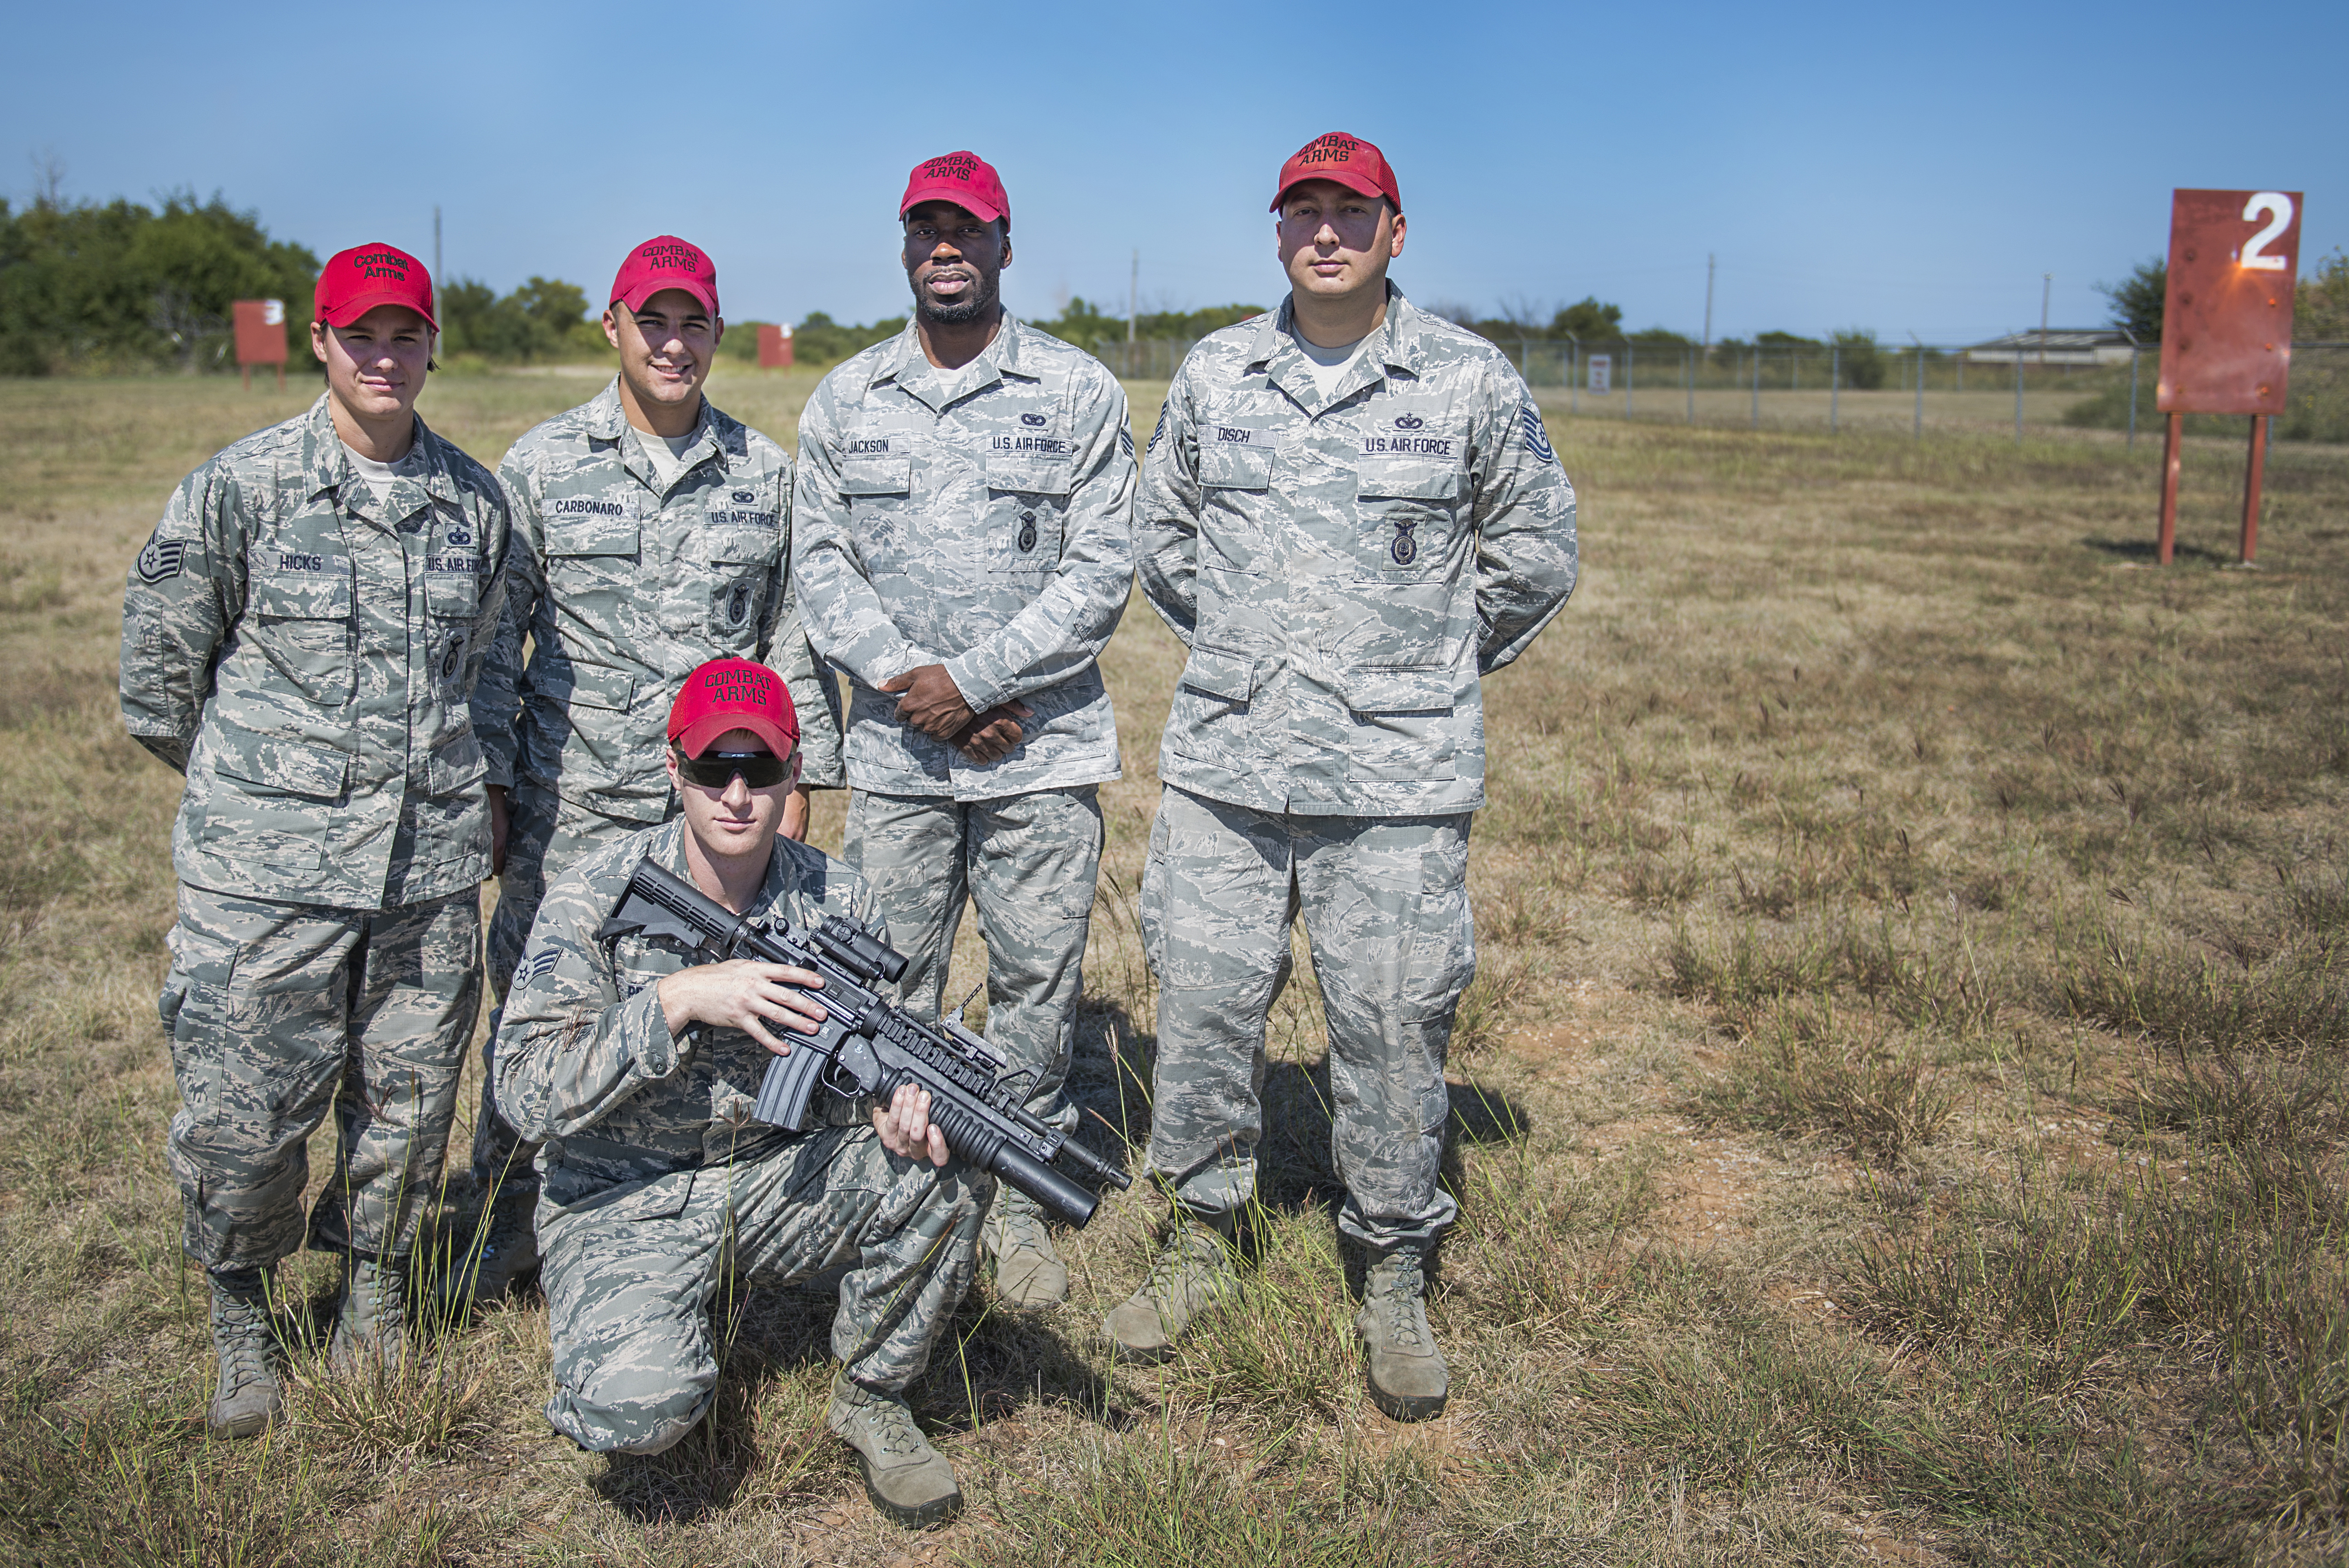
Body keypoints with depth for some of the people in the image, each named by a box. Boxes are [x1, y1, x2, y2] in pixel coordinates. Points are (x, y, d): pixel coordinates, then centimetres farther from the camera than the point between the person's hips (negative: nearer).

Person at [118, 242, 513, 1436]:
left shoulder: (475, 500, 8)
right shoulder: (241, 487, -3)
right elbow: (159, 664, 4)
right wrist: (247, 780, 12)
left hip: (431, 865, 3)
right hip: (266, 869, -3)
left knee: (411, 1105, 10)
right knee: (242, 1112, 3)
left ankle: (374, 1303, 34)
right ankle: (242, 1318, 28)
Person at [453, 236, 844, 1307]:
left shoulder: (765, 474, 6)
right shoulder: (542, 466, 2)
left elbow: (793, 641, 9)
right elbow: (493, 640, 4)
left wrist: (796, 789, 5)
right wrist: (488, 786, 0)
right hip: (568, 811, -1)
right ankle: (501, 1229, 27)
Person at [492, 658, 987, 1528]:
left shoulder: (838, 902, -4)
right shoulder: (597, 898, -14)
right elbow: (525, 1094, -19)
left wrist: (900, 1105, -21)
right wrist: (679, 1000, -30)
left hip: (779, 1177, 4)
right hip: (623, 1196, -3)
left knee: (947, 1170, -22)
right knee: (638, 1405, -30)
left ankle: (872, 1395, 2)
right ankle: (614, 1329, 9)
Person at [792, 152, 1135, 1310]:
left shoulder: (1079, 393, 1)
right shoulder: (844, 400, 9)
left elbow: (1102, 568, -5)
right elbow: (819, 562, 5)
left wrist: (972, 679, -12)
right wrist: (907, 680, -10)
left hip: (1045, 753, -2)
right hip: (894, 754, 2)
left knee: (1034, 990, 6)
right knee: (884, 993, 8)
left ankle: (1018, 1206, 22)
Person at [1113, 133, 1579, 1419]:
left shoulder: (1471, 383, 0)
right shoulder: (1212, 375, 8)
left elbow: (1534, 554, 10)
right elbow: (1160, 535, 21)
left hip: (1397, 778, -2)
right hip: (1221, 762, 3)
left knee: (1393, 1024, 3)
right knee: (1202, 1001, 8)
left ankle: (1395, 1279, 21)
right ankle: (1200, 1238, 28)